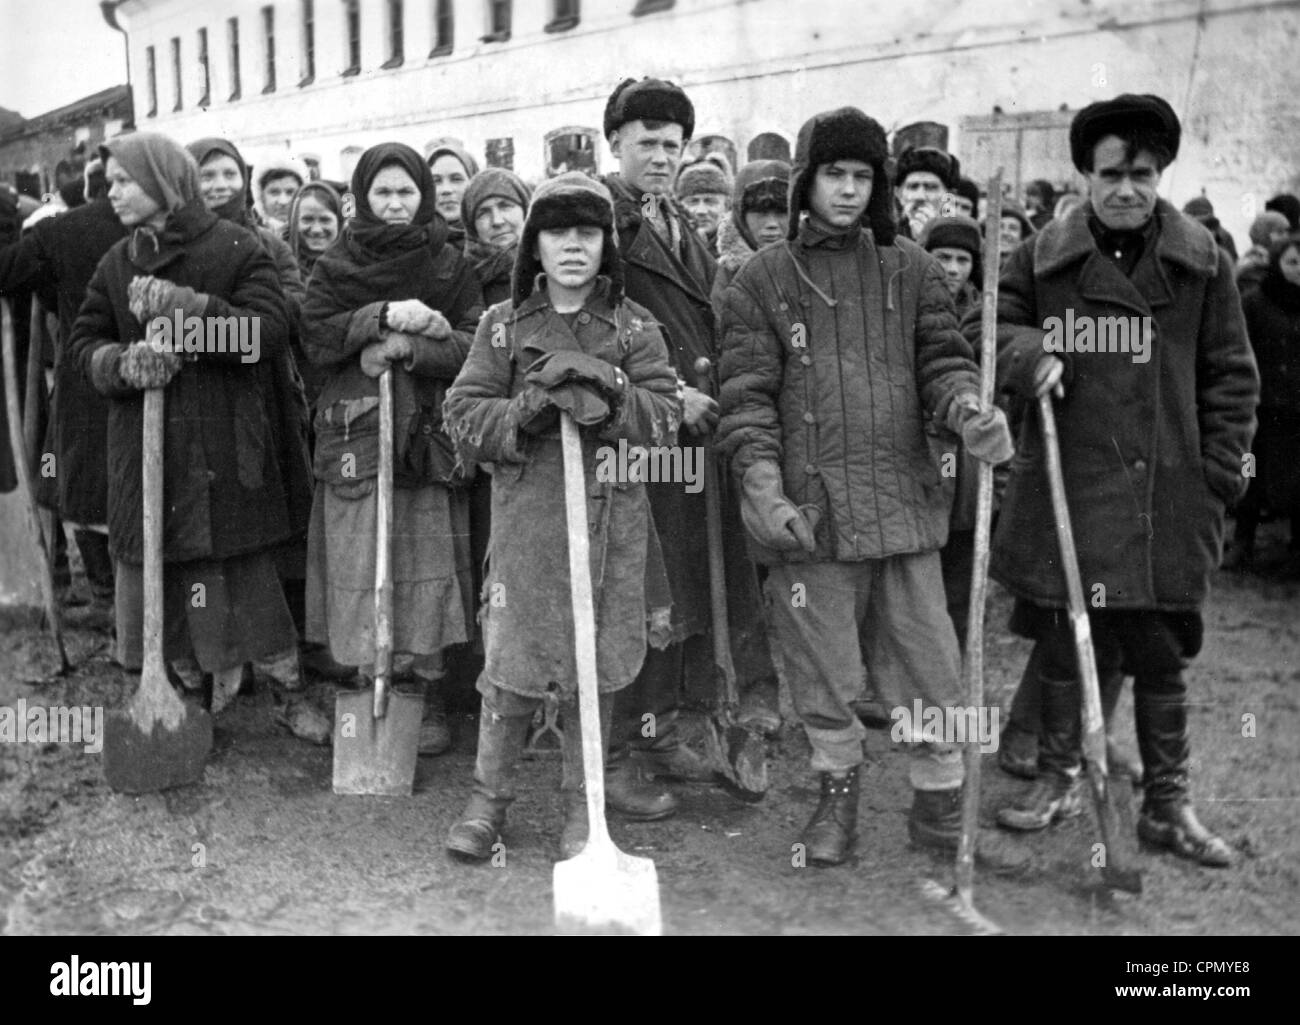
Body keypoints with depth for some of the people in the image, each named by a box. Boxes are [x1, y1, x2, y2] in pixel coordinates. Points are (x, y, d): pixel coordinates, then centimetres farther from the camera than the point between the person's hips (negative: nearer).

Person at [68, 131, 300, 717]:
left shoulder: (233, 249, -4)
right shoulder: (116, 263, 13)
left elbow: (269, 331, -15)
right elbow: (83, 344, 11)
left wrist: (181, 305, -21)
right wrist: (125, 361, -11)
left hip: (223, 452, -5)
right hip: (143, 451, 5)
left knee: (235, 573, -1)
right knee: (152, 568, 5)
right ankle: (185, 678, 19)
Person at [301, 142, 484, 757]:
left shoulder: (448, 267, 9)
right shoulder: (336, 265, 11)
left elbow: (474, 346, -2)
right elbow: (316, 337, -3)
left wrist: (406, 347, -15)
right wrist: (384, 316, -14)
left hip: (428, 435, 0)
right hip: (354, 434, 1)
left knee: (427, 566, -1)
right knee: (359, 566, -2)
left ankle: (427, 695, 8)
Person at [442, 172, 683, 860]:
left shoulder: (635, 326, 7)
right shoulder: (505, 324, 6)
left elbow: (665, 415, -2)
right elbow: (464, 416, 2)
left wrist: (604, 388, -18)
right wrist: (528, 410, -15)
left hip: (612, 521, 1)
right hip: (526, 517, 0)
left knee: (594, 662, 7)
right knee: (511, 661, 1)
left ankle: (582, 801, 23)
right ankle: (488, 798, 18)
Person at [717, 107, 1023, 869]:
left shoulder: (911, 269, 10)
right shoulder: (762, 282, 4)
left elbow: (943, 360, 7)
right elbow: (748, 396, -1)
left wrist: (969, 410, -15)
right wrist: (764, 487, -13)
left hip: (903, 499, 2)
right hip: (809, 509, -1)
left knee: (934, 666, 6)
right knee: (825, 671, 9)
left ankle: (941, 805, 24)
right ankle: (839, 792, 31)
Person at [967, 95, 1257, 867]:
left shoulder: (1201, 262, 3)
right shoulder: (1045, 256, 2)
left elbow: (1232, 376, 6)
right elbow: (983, 327, 10)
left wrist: (1219, 476, -1)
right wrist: (1025, 352, -13)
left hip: (1166, 496, 0)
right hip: (1064, 486, 0)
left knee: (1160, 652, 8)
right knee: (1061, 641, 10)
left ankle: (1168, 804, 23)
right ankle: (1060, 778, 29)